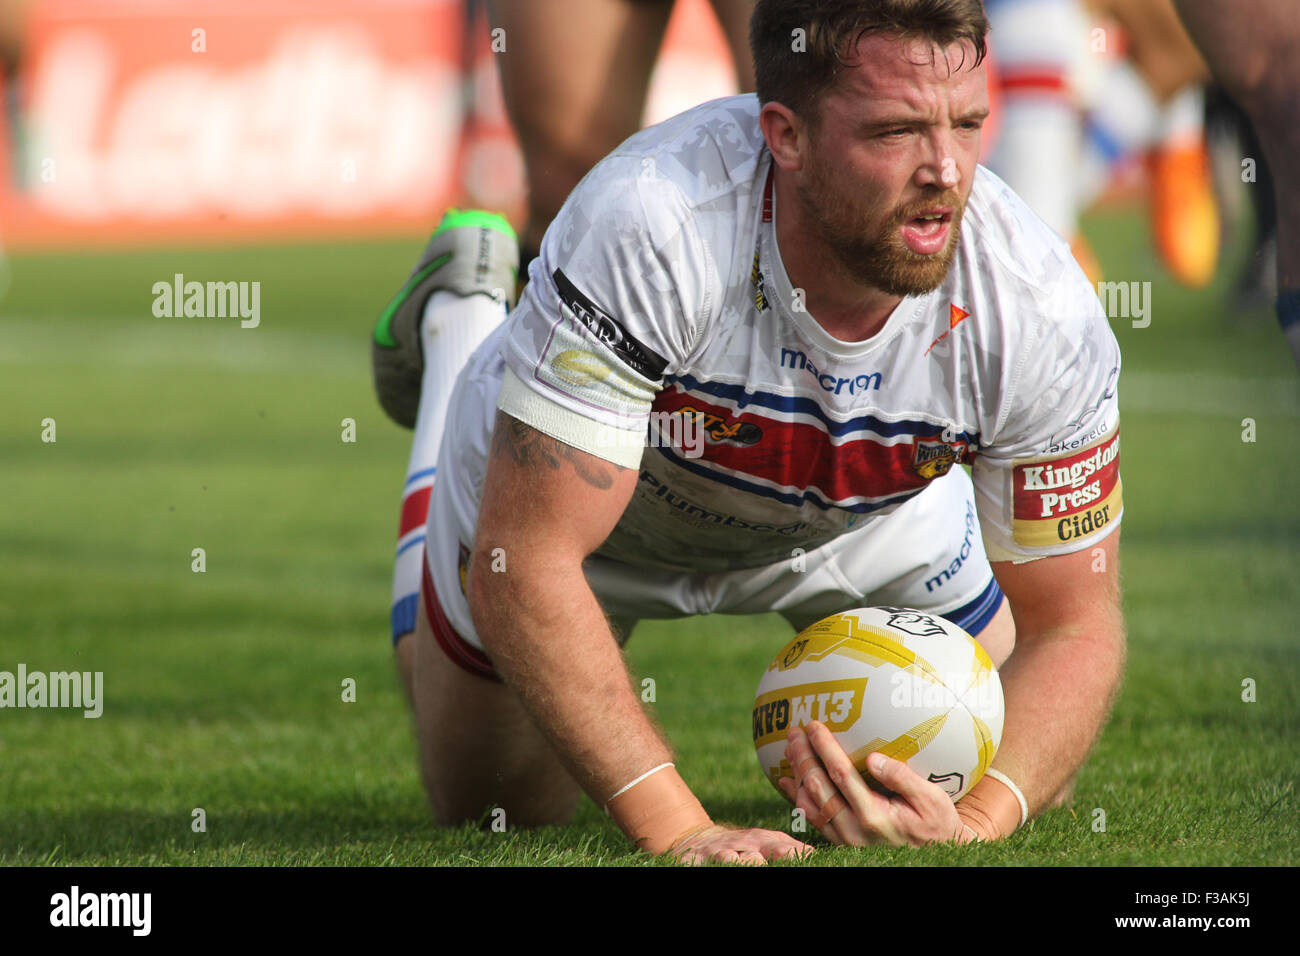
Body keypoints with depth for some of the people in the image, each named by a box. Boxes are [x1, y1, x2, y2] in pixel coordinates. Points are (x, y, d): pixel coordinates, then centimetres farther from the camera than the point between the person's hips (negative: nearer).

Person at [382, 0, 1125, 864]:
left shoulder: (1042, 304, -36)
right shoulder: (651, 224, -46)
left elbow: (1074, 622, -26)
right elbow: (524, 566, -43)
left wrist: (979, 824, -45)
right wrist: (677, 827, -51)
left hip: (871, 520, 2)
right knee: (490, 812, 25)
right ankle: (463, 327, 41)